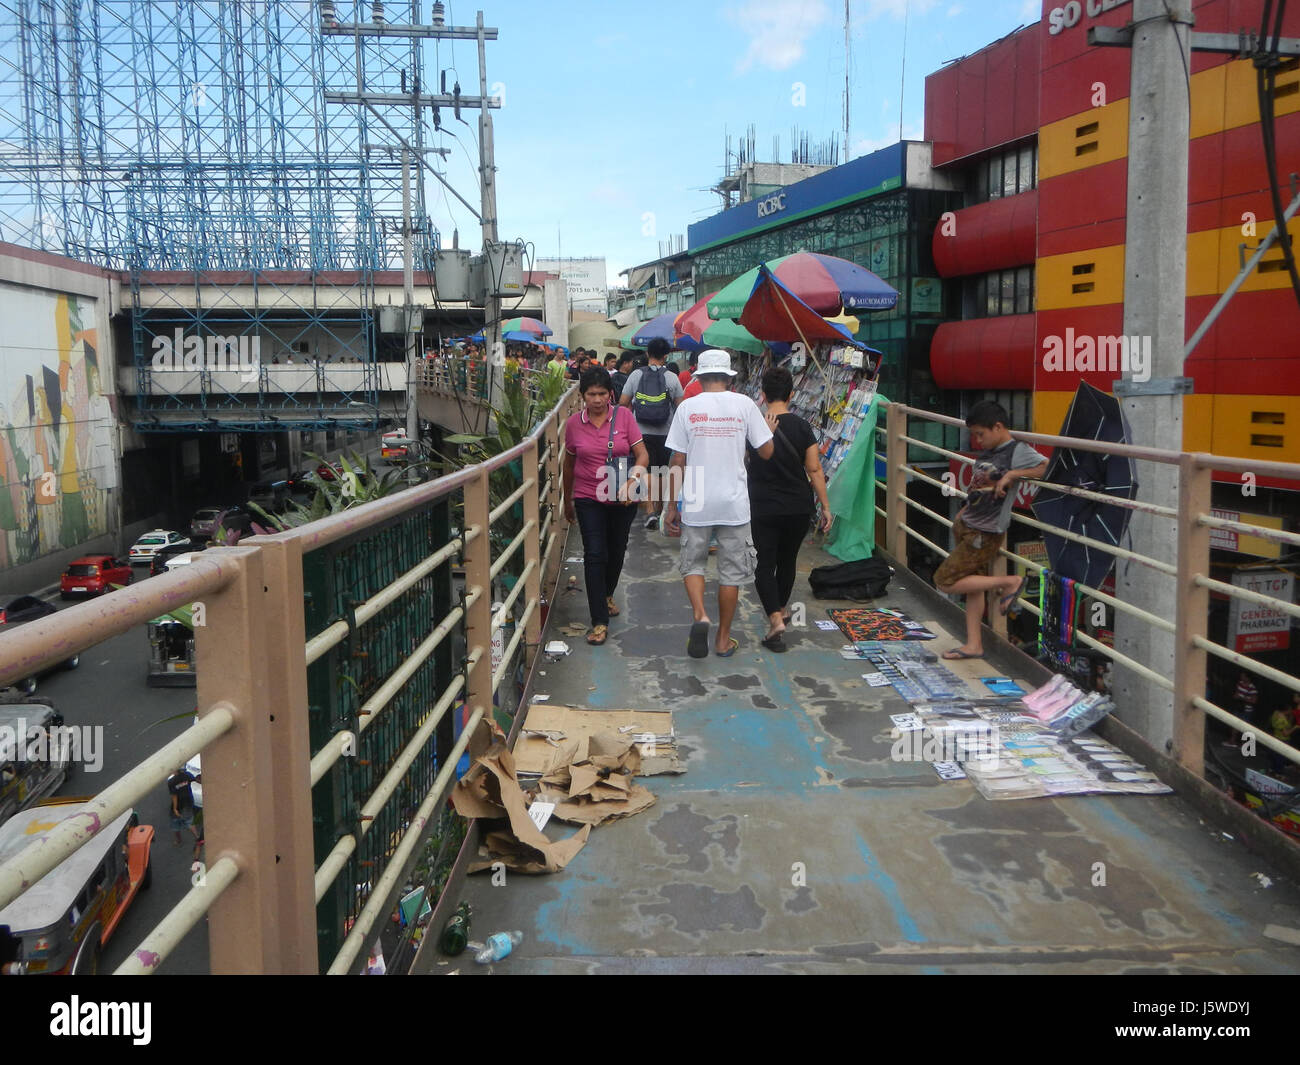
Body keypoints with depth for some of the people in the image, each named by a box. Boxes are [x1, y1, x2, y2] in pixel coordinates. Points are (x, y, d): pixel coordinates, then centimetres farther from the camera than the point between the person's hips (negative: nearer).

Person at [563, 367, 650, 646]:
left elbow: (642, 454, -7)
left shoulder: (623, 416, -7)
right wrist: (567, 500, 17)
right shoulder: (574, 423, -3)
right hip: (589, 499, -1)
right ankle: (599, 621, -5)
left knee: (617, 552, 17)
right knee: (595, 555, -9)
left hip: (623, 498, 1)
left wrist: (632, 481, -24)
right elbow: (569, 463, 10)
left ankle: (607, 595, 46)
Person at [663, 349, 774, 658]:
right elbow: (767, 452, -2)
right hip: (734, 504, 0)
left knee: (692, 563, 17)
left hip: (697, 504, 0)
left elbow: (678, 462, -2)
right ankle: (724, 640, 18)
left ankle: (700, 615, -8)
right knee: (731, 571, 11)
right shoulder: (744, 404, -3)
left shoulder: (687, 407, -3)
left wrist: (671, 506, 6)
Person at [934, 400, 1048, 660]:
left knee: (945, 582, -9)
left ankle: (1009, 582, 0)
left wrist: (1010, 475, -25)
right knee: (973, 586, 12)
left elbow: (1047, 466, -23)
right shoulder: (985, 453, 12)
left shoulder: (1017, 451, -13)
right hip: (966, 527, 9)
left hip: (984, 534, -9)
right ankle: (974, 644, 20)